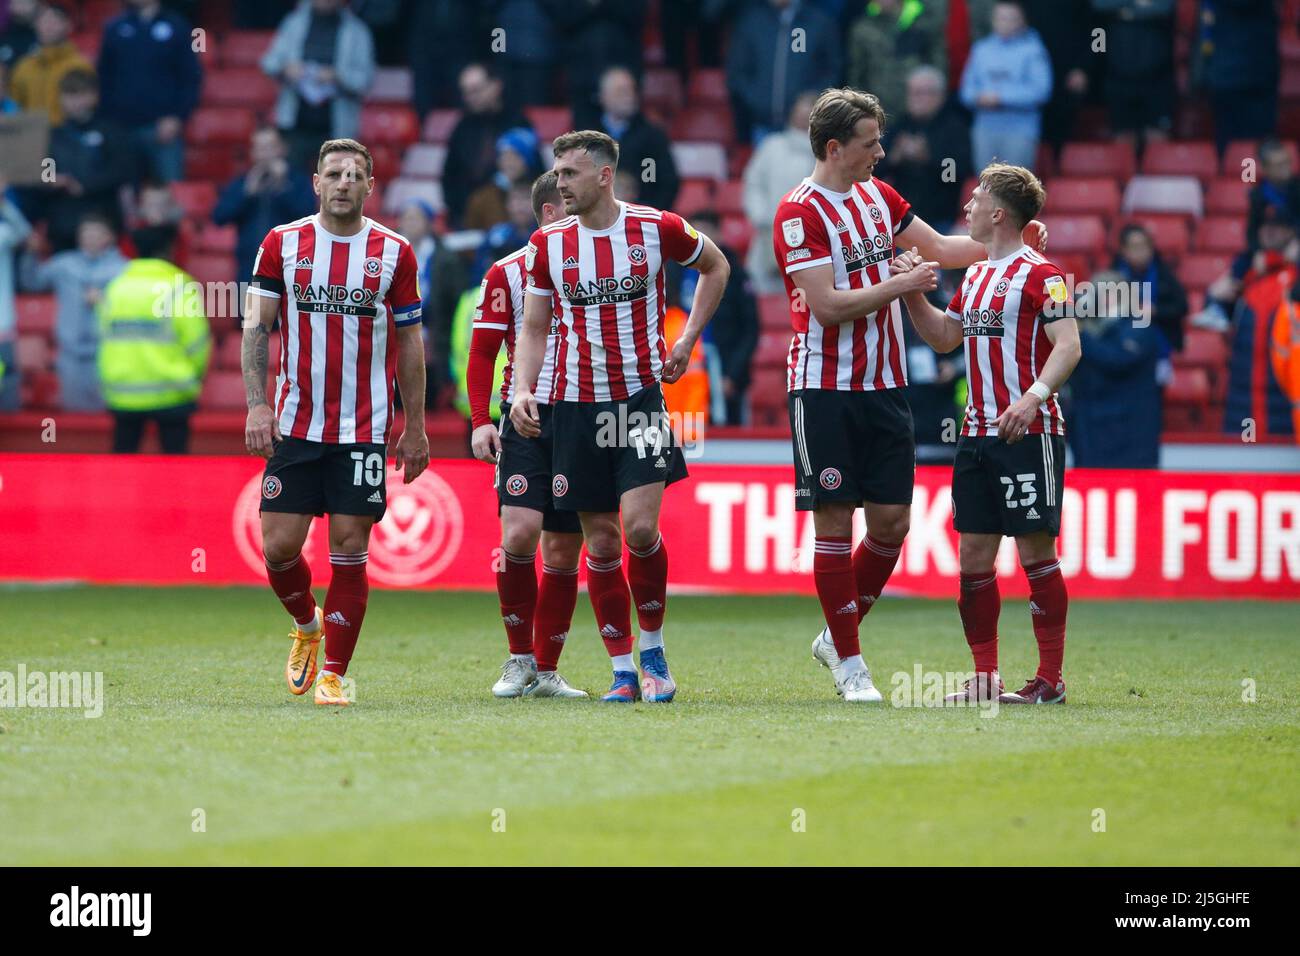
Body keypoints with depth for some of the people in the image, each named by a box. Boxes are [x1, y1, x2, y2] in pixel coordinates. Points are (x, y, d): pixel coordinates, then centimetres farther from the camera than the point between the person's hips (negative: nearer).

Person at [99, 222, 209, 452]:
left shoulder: (115, 287, 5)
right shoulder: (179, 287, -7)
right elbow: (196, 340, -8)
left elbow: (104, 338, 7)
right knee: (174, 452, 3)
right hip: (169, 395, -3)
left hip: (123, 396, 4)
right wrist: (191, 379, 9)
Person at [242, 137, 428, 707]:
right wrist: (257, 405, -8)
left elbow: (409, 344, 9)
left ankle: (333, 674, 4)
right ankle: (306, 626, 28)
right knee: (279, 546, -2)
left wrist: (415, 428, 7)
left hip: (365, 427, -1)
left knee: (349, 550, -4)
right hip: (294, 423, 1)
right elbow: (256, 327, 3)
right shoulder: (281, 244, 3)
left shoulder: (394, 252, 3)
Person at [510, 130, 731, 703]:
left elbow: (715, 267, 14)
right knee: (601, 543, 3)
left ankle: (653, 650, 5)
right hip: (576, 406, 2)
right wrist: (523, 391, -7)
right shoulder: (548, 245, 2)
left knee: (640, 527, -16)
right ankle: (622, 669, 12)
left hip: (641, 398, -2)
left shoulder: (656, 228, -4)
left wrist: (686, 342, 7)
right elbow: (534, 329, 10)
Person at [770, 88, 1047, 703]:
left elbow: (940, 248, 22)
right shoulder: (799, 213, -11)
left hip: (884, 387, 7)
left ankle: (837, 635, 21)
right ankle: (849, 663, 4)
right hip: (825, 391, -7)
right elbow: (828, 305, -17)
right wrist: (902, 284, -13)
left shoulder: (878, 196, 12)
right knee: (834, 523, -3)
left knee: (892, 522, 3)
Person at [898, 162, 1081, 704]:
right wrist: (913, 293, 16)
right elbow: (945, 337, 30)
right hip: (977, 435, 8)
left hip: (1028, 433, -8)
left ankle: (1050, 679, 0)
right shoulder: (975, 275, 18)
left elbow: (1068, 346, -15)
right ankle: (985, 676, 13)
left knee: (1036, 551, -5)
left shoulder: (1039, 274, -7)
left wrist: (1032, 397, -29)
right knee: (973, 554, 6)